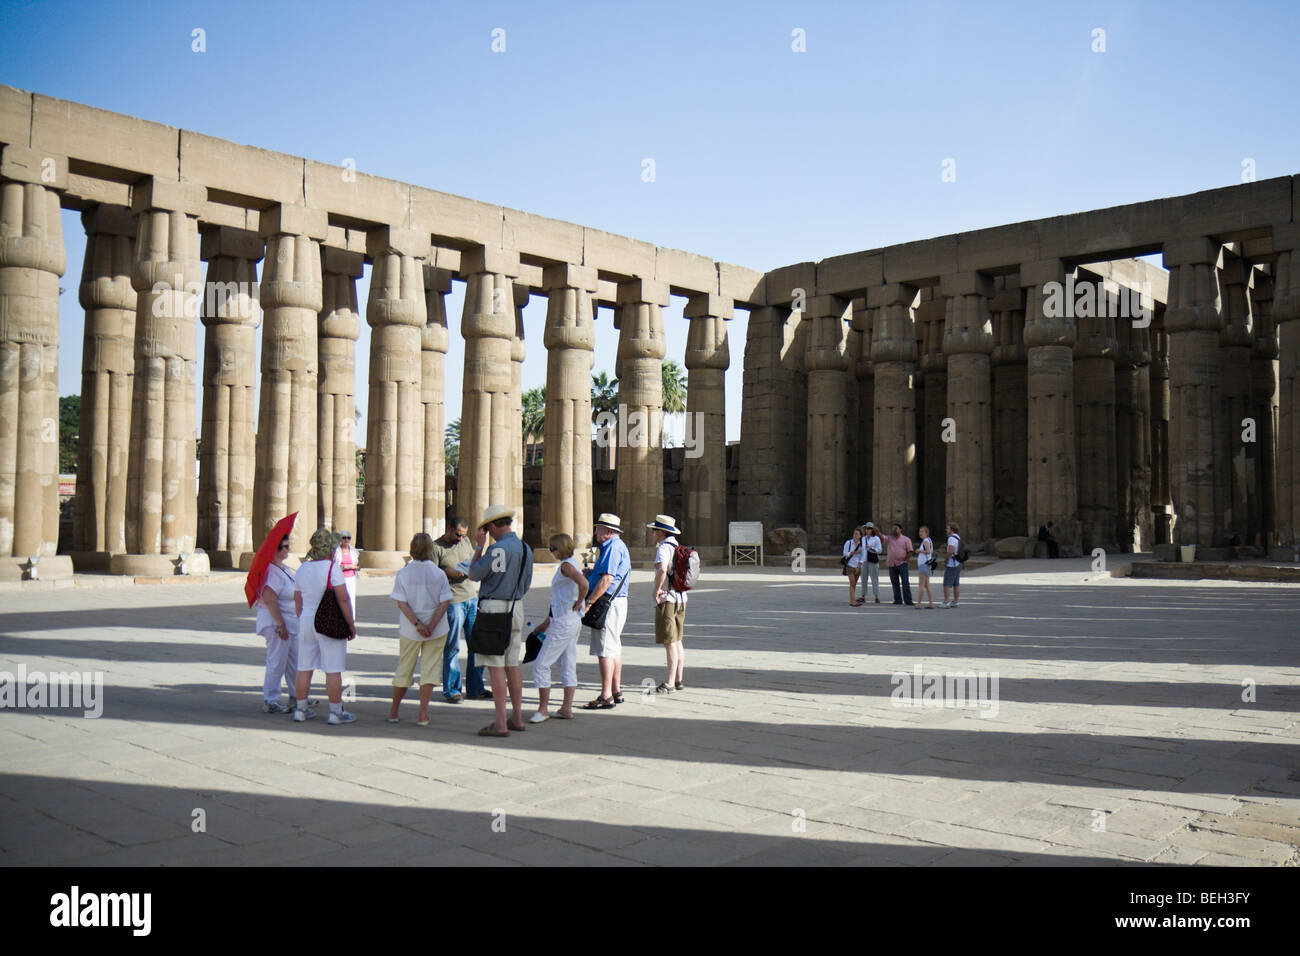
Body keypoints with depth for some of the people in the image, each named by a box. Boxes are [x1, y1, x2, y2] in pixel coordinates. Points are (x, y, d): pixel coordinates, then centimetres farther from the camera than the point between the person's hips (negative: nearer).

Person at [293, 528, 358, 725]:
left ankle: (301, 709, 19)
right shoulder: (332, 567, -13)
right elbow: (343, 599, -15)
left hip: (306, 621, 6)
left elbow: (297, 600, 13)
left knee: (304, 668, 12)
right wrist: (351, 624, -8)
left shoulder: (302, 568, 7)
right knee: (333, 670, -1)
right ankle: (336, 712, 3)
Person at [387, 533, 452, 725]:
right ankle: (423, 715, 3)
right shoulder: (439, 573, -5)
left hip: (409, 631, 1)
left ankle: (393, 711, 26)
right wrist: (431, 626, -12)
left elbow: (401, 603, -12)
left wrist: (417, 624, -13)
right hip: (436, 631, 0)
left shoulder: (403, 574, -7)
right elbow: (445, 602, -10)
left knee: (403, 670, 14)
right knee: (429, 670, 6)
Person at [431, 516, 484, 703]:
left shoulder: (466, 541, 14)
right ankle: (451, 690, 9)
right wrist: (447, 572, -21)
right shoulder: (437, 547, -5)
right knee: (452, 647, -2)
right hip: (453, 601, -6)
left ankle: (475, 688, 16)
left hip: (472, 598, 6)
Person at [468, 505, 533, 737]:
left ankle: (500, 724, -5)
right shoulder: (526, 549, 8)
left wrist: (480, 546, 0)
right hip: (516, 608, 8)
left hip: (493, 609, -8)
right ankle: (517, 718, 20)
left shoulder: (497, 549, -17)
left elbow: (473, 575, -6)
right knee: (512, 666, 15)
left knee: (495, 667, -5)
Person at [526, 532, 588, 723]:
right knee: (568, 666, 12)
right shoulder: (572, 563, 15)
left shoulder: (567, 565, -15)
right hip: (573, 622, 10)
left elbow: (583, 583, -36)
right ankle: (566, 708, 16)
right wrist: (546, 623, 23)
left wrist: (578, 603, -19)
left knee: (541, 664, -4)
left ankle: (543, 709, 0)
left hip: (564, 623, -10)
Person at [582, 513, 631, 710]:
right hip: (618, 601, 11)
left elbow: (607, 579, -24)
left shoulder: (613, 547, -15)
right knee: (614, 649, 15)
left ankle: (606, 696, -7)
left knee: (605, 650, -9)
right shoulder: (618, 546, 19)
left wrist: (589, 602, -24)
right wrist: (592, 571, 17)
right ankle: (616, 692, 22)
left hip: (608, 603, -11)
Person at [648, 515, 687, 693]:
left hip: (667, 600, -10)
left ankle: (670, 683, -5)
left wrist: (657, 590, -24)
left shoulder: (664, 547, -15)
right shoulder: (676, 546, 15)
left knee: (669, 642, -7)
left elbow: (662, 569, -34)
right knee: (677, 641, 15)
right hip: (680, 598, 10)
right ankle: (678, 680, 21)